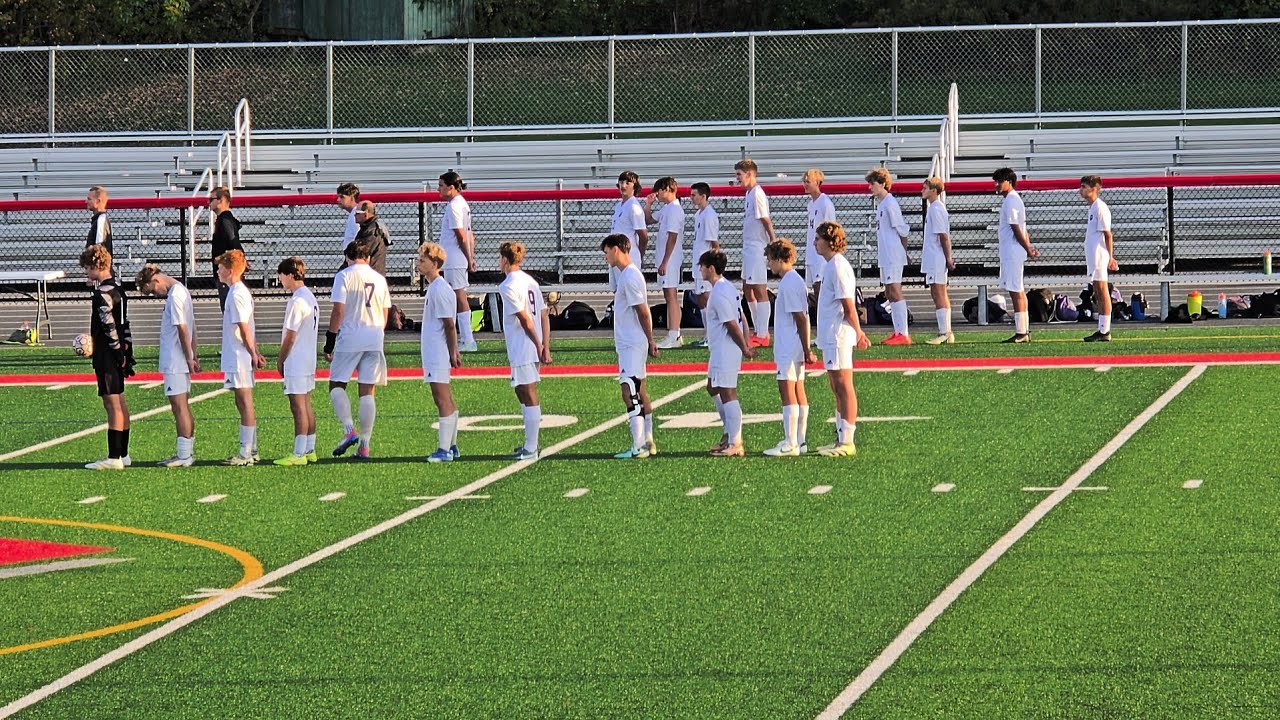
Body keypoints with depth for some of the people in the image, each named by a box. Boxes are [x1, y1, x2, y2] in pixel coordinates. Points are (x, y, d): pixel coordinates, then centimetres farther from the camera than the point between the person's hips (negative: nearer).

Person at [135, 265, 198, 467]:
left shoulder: (175, 295, -16)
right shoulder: (181, 291, 15)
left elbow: (183, 329, -19)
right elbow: (189, 328, 19)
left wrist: (189, 358, -17)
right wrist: (193, 356, 20)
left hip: (175, 361, -10)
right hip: (182, 360, 10)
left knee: (179, 406, -8)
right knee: (183, 407, 14)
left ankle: (184, 456, -8)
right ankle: (187, 453, 19)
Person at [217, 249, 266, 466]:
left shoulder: (236, 294, -15)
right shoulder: (242, 292, 16)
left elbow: (244, 328, -17)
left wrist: (252, 354, -13)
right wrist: (255, 353, 18)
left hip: (239, 358, -10)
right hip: (240, 358, 10)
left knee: (245, 403, -7)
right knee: (243, 403, 13)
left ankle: (246, 454, -6)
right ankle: (251, 451, 17)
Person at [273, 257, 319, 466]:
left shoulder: (297, 301, -18)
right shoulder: (310, 298, 12)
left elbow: (290, 337, -17)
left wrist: (280, 360, -5)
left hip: (296, 362, -10)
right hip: (309, 360, 10)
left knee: (298, 406, -8)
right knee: (306, 405, 14)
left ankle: (298, 454, -8)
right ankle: (309, 450, 18)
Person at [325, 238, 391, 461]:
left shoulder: (344, 276, -4)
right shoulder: (379, 279, 11)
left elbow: (338, 311, -10)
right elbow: (385, 315, 14)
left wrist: (330, 340, -4)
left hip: (349, 337, -4)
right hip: (374, 338, 4)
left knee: (336, 385, 7)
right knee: (367, 392, 5)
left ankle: (349, 430, -14)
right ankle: (364, 445, 2)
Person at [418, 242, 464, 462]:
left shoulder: (440, 289, -16)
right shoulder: (433, 287, 15)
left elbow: (449, 325, -17)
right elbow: (450, 324, 20)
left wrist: (452, 353, -17)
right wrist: (453, 352, 21)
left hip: (438, 355, -11)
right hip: (433, 353, 11)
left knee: (443, 400, -10)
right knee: (446, 401, 14)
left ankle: (444, 450, -12)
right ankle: (451, 446, 20)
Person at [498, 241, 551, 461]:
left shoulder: (508, 286, -13)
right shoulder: (530, 282, 13)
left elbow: (525, 319, -18)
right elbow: (544, 316, 12)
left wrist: (538, 345, -10)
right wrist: (546, 348, 11)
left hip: (522, 350, -9)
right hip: (533, 350, 9)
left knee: (529, 396, -7)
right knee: (523, 394, 19)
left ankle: (531, 450, -5)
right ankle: (531, 443, 26)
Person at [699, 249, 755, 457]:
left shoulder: (719, 295, -20)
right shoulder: (729, 288, 13)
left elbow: (732, 325, -20)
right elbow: (740, 320, 14)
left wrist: (744, 349, -12)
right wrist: (745, 346, 13)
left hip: (724, 352, -11)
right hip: (720, 352, 11)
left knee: (727, 394, -8)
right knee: (713, 388, 21)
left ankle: (735, 444, -6)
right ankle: (731, 434, 25)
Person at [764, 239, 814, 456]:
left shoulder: (789, 284, -16)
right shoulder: (795, 281, 15)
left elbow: (800, 319, -18)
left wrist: (806, 350, -18)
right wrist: (806, 349, 20)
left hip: (789, 347, -10)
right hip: (795, 348, 10)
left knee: (787, 391, -10)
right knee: (798, 392, 11)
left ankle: (790, 444, -12)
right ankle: (800, 441, 15)